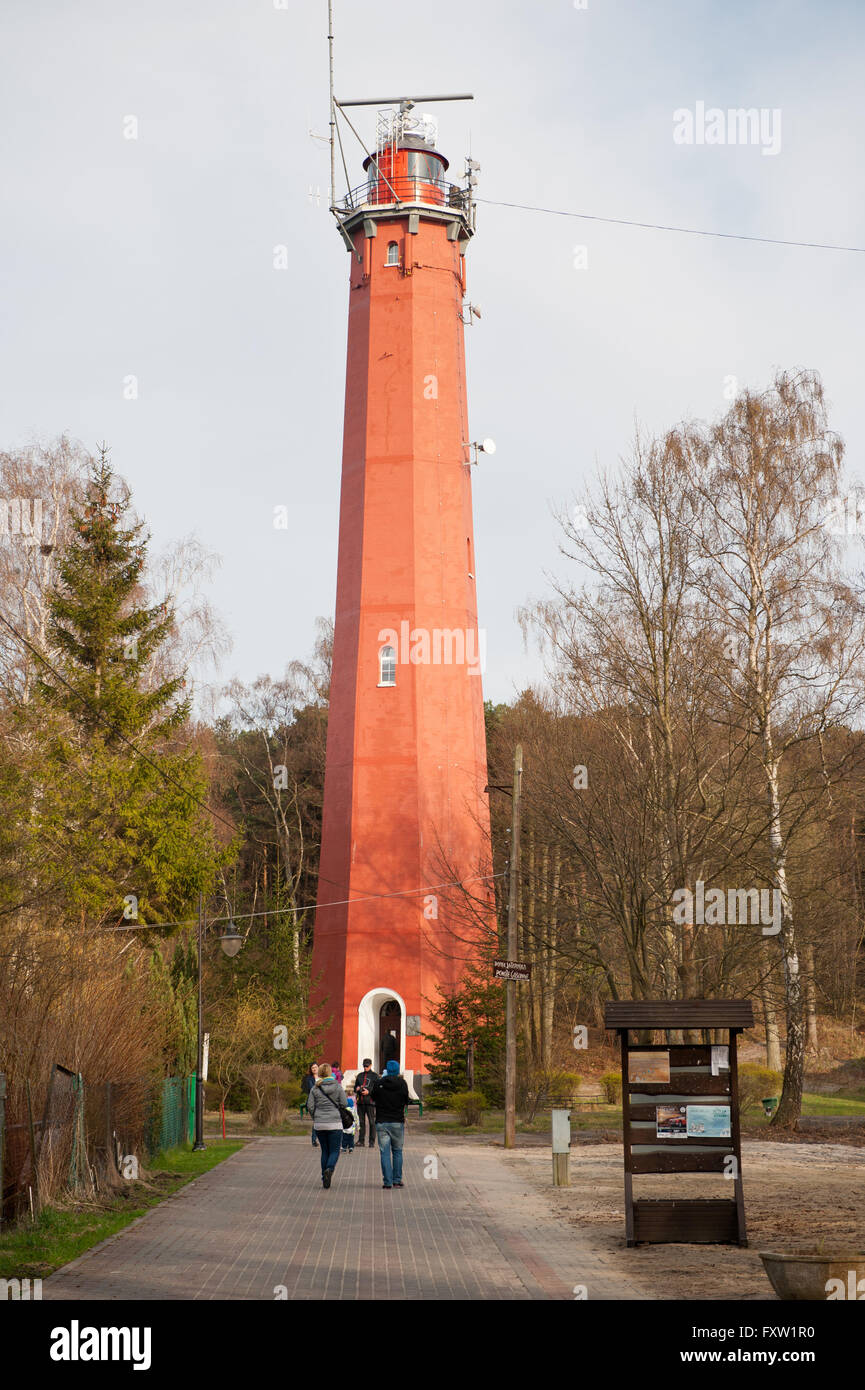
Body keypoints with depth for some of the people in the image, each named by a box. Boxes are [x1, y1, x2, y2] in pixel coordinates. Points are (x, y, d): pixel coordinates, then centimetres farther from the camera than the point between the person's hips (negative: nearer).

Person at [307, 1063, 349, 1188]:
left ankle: (324, 1178, 10)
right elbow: (344, 1104, -4)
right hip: (335, 1124, -2)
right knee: (334, 1150, 4)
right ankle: (329, 1169, -24)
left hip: (319, 1125, 2)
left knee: (325, 1151, 14)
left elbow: (310, 1106, 0)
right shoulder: (338, 1087, -3)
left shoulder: (315, 1088, 1)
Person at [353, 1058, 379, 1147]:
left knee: (372, 1121, -5)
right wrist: (357, 1089, 2)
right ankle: (361, 1141, 13)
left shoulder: (375, 1076, 3)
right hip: (360, 1102, 5)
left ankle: (372, 1141, -1)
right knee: (361, 1121, 7)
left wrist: (369, 1092, -15)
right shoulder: (360, 1075, 18)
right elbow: (355, 1087, 25)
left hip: (370, 1101, -5)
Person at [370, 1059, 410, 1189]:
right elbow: (406, 1101, 3)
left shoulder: (378, 1084, -7)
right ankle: (397, 1180, 15)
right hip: (398, 1122, 1)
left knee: (384, 1153, 3)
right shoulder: (402, 1084, -6)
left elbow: (372, 1096, 11)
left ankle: (387, 1182, 0)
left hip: (381, 1123, 0)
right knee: (397, 1151, 14)